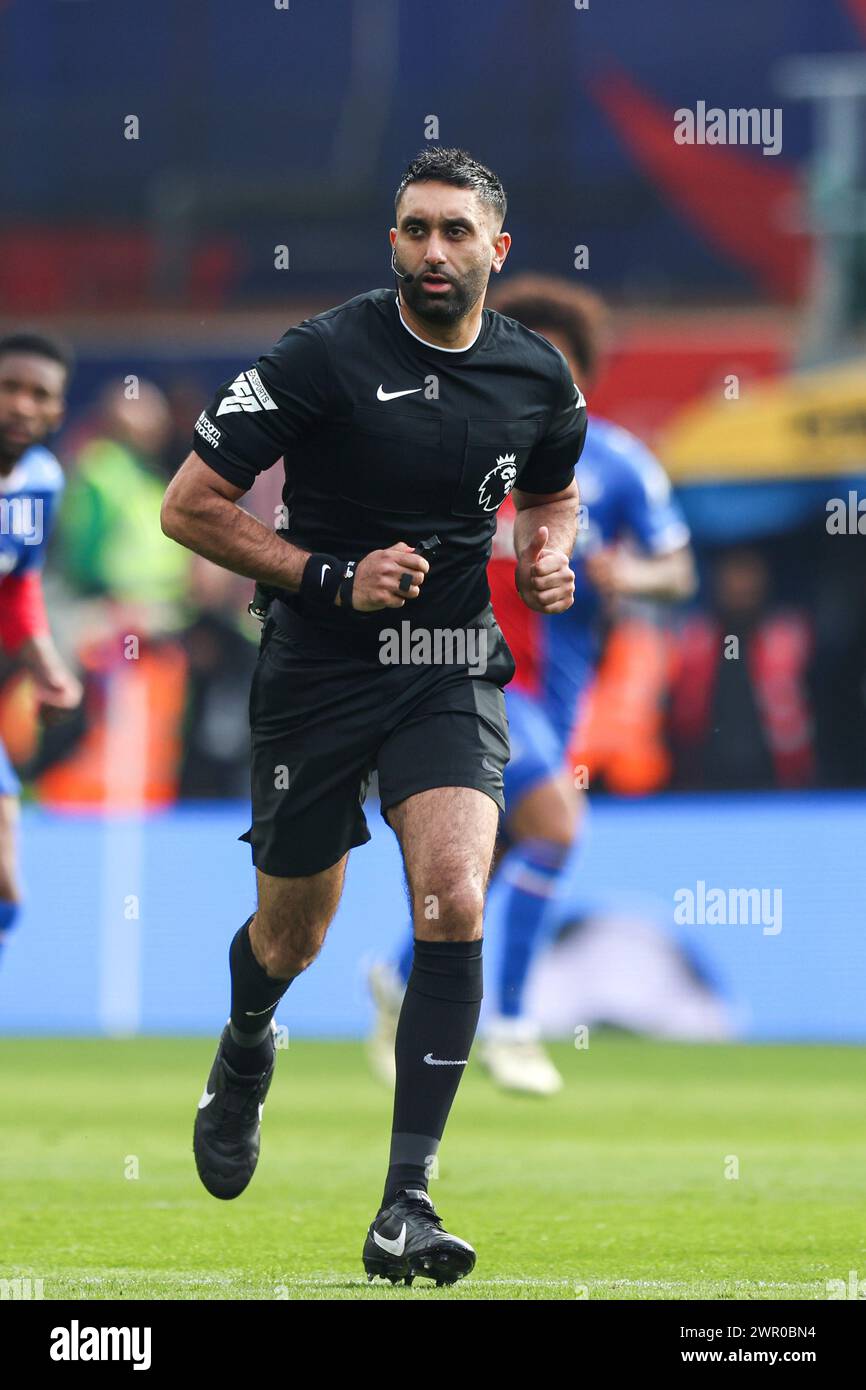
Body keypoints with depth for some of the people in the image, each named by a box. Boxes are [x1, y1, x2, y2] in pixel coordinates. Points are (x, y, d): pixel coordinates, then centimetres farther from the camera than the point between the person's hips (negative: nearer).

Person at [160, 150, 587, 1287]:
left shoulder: (539, 378, 0)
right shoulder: (323, 358, -13)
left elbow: (553, 496, 22)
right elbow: (190, 506, -9)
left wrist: (550, 559, -1)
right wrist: (332, 577, -17)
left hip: (454, 671, 2)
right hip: (318, 670, -2)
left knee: (454, 904, -20)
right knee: (293, 936, 13)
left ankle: (406, 1205, -18)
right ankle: (244, 1056, 52)